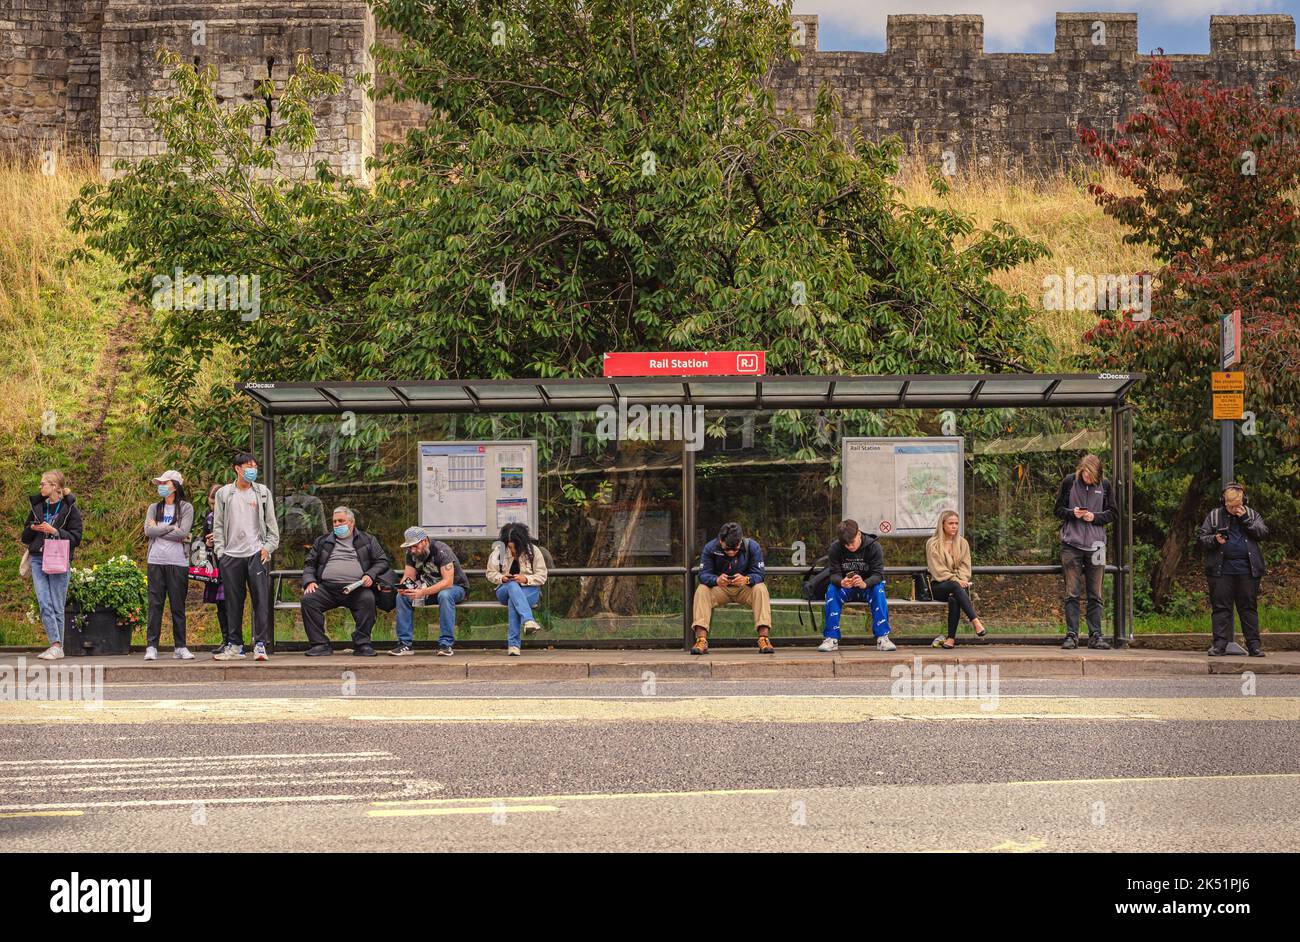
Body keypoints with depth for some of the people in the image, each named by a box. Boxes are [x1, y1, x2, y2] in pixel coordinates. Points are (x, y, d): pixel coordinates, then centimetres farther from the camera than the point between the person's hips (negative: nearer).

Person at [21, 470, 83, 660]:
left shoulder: (69, 509, -2)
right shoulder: (37, 507, 13)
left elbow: (76, 538, -6)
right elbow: (25, 537, 19)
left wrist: (54, 531, -17)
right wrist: (32, 528, -3)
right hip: (38, 560, 4)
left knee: (57, 605, -3)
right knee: (44, 603, -7)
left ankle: (57, 647, 1)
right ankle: (55, 643, -9)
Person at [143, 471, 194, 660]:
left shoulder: (186, 508, 3)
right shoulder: (154, 508, 13)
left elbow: (182, 533, -11)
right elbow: (148, 531, -2)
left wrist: (158, 529, -4)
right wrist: (171, 527, -7)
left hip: (178, 563, -2)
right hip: (155, 561, 2)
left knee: (178, 606, 2)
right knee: (155, 605, -1)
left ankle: (180, 647, 7)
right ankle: (151, 647, -1)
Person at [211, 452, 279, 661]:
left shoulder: (263, 492, 8)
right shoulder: (224, 494, 9)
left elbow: (271, 523, 8)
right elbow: (218, 525, 10)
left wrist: (268, 547, -3)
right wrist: (220, 550, 0)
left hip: (256, 553, -1)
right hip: (231, 555, 1)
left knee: (261, 600, -8)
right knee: (233, 603, 4)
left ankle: (260, 644, -7)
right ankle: (235, 646, 10)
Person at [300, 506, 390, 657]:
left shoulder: (367, 540, 17)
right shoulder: (322, 541, 23)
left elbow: (382, 562, 13)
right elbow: (309, 564, 21)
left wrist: (371, 575, -5)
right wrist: (309, 581, 1)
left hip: (356, 588, -2)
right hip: (327, 587, 2)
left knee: (368, 599, -34)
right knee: (308, 599, -25)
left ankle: (362, 643, -24)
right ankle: (320, 644, -20)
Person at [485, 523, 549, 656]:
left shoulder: (533, 551, -2)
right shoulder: (499, 550, 1)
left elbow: (542, 577, -1)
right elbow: (491, 573, 8)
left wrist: (526, 579, -19)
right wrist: (502, 578, -14)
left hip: (529, 590, -1)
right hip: (505, 590, 1)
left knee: (513, 601, -37)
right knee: (512, 586, -38)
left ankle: (513, 644, -43)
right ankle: (528, 620, -59)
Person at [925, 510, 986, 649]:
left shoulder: (962, 543, 16)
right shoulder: (932, 544, 3)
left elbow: (965, 567, 8)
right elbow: (938, 570, -6)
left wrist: (961, 580, -13)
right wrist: (955, 581, -18)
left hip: (959, 584, 2)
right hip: (939, 586, -2)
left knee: (954, 598, -36)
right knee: (955, 587, -38)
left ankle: (951, 638, -38)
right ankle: (976, 622, -49)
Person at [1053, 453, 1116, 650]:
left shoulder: (1104, 485, 3)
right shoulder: (1069, 482, 0)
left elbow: (1112, 514, 8)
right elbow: (1058, 509, 6)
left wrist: (1095, 517, -10)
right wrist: (1072, 513, -14)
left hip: (1095, 545, 1)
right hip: (1072, 545, -1)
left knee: (1095, 595, 4)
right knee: (1072, 593, -2)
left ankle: (1095, 636, 7)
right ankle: (1071, 635, -1)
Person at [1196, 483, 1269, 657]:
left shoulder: (1252, 515, 11)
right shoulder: (1214, 516, 8)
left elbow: (1264, 534, -1)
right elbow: (1200, 538, 7)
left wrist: (1245, 519, -9)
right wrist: (1214, 540, -13)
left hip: (1247, 569, 1)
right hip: (1221, 569, -1)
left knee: (1249, 607, 3)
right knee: (1220, 607, -1)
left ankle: (1254, 644, 6)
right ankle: (1219, 644, 0)